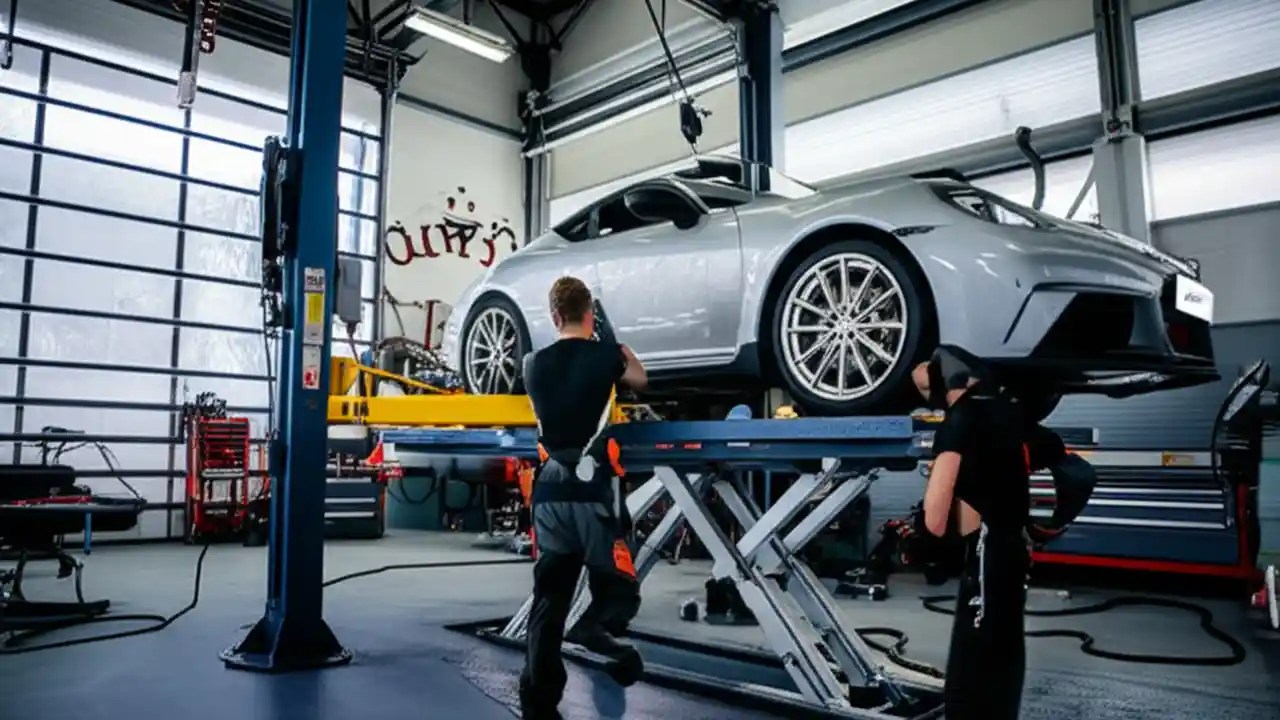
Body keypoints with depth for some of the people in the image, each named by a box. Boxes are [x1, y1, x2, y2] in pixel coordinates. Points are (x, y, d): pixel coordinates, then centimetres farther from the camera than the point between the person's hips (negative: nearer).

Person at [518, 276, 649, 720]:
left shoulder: (535, 364, 6)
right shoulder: (605, 354, -2)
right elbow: (639, 380, 18)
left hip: (550, 491, 4)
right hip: (594, 489, -4)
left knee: (548, 599, 11)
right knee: (617, 587, 4)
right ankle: (595, 629, -28)